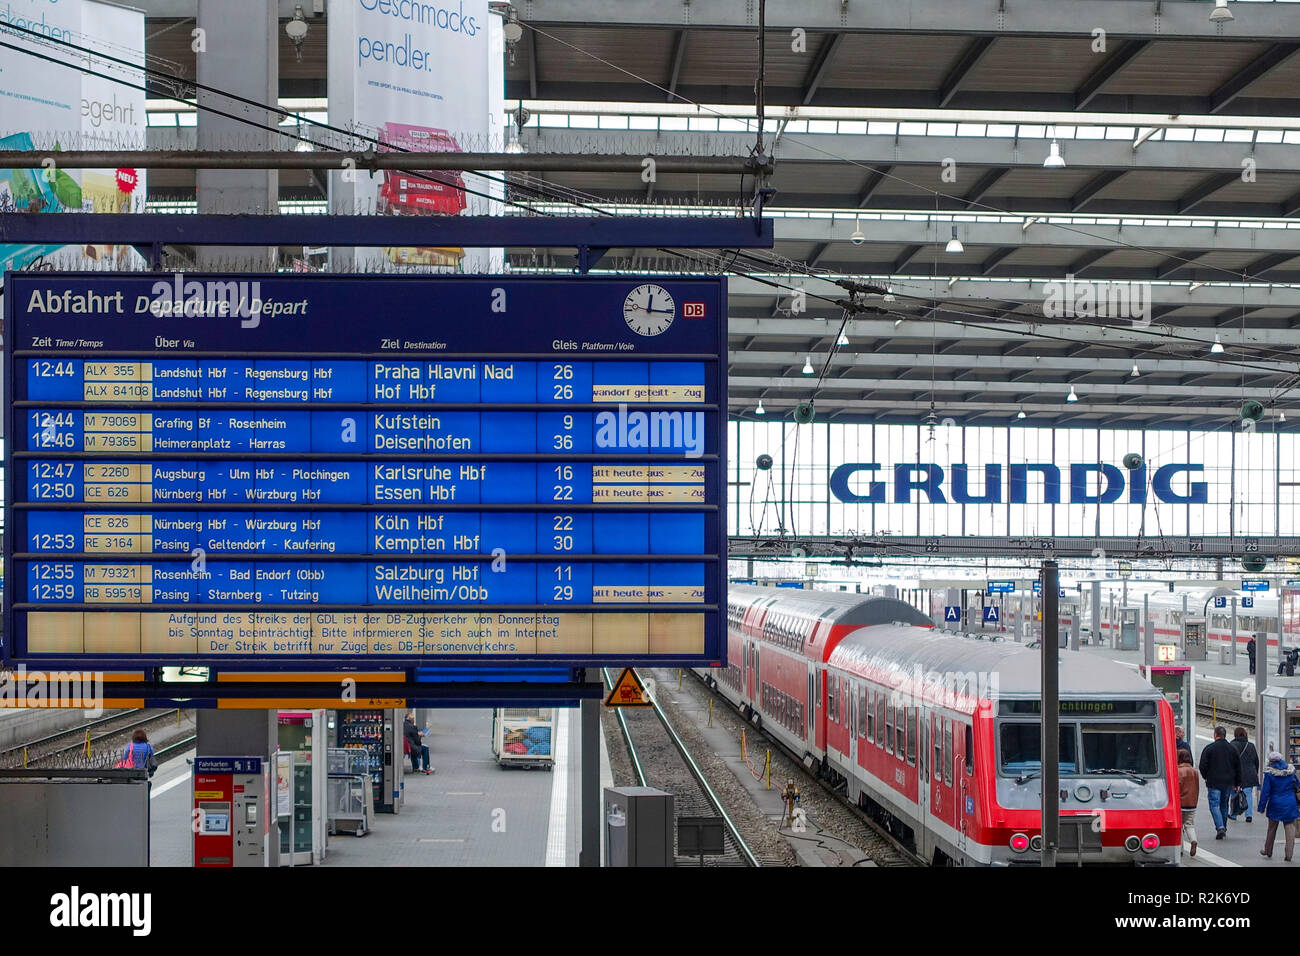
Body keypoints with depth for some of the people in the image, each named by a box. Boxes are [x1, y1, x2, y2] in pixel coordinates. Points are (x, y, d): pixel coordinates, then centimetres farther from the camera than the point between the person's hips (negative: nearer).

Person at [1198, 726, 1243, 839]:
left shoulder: (1209, 748, -6)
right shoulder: (1232, 749, 8)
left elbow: (1203, 766, -7)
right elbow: (1238, 767, 11)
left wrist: (1206, 777, 10)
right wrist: (1237, 783, 15)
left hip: (1214, 782, -4)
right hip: (1228, 783, 4)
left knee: (1214, 805, -4)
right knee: (1224, 805, 16)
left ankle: (1220, 827, -21)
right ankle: (1223, 828, 21)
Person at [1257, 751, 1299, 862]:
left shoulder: (1269, 773, -10)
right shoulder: (1290, 771, 2)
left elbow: (1265, 791, -9)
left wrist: (1261, 807, -2)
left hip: (1275, 805, -2)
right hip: (1290, 804, 2)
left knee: (1272, 829, 14)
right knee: (1290, 828, 4)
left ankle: (1268, 851, 27)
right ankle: (1289, 855, -4)